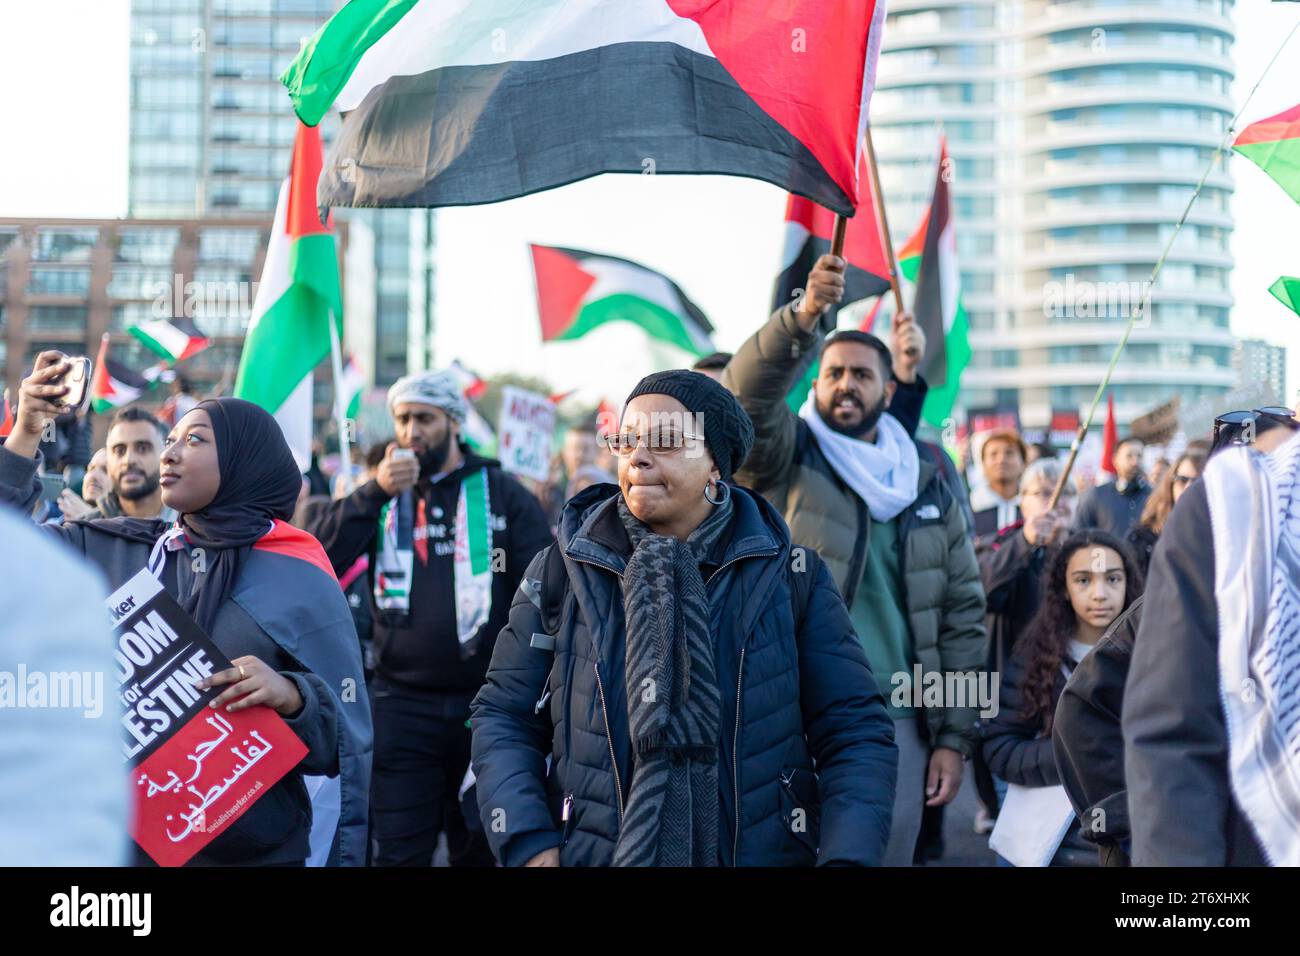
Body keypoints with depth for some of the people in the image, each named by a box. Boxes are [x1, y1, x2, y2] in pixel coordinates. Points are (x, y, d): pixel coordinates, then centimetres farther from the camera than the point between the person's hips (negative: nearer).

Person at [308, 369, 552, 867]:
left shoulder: (502, 493, 3)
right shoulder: (380, 497, 10)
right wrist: (374, 492, -15)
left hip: (485, 705, -1)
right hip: (402, 707, 1)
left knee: (481, 850, 12)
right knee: (397, 853, 1)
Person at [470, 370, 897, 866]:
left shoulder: (791, 576, -3)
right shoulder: (562, 571, -1)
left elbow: (854, 730, -4)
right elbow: (505, 717, 3)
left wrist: (846, 857, -18)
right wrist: (528, 842, -12)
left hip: (764, 852, 0)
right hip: (597, 853, 0)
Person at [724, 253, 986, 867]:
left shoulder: (930, 491, 12)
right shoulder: (784, 459, 3)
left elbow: (962, 617, 12)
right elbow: (747, 392, -19)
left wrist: (953, 737, 6)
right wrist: (803, 318, -36)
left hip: (895, 718, 3)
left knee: (887, 855, 7)